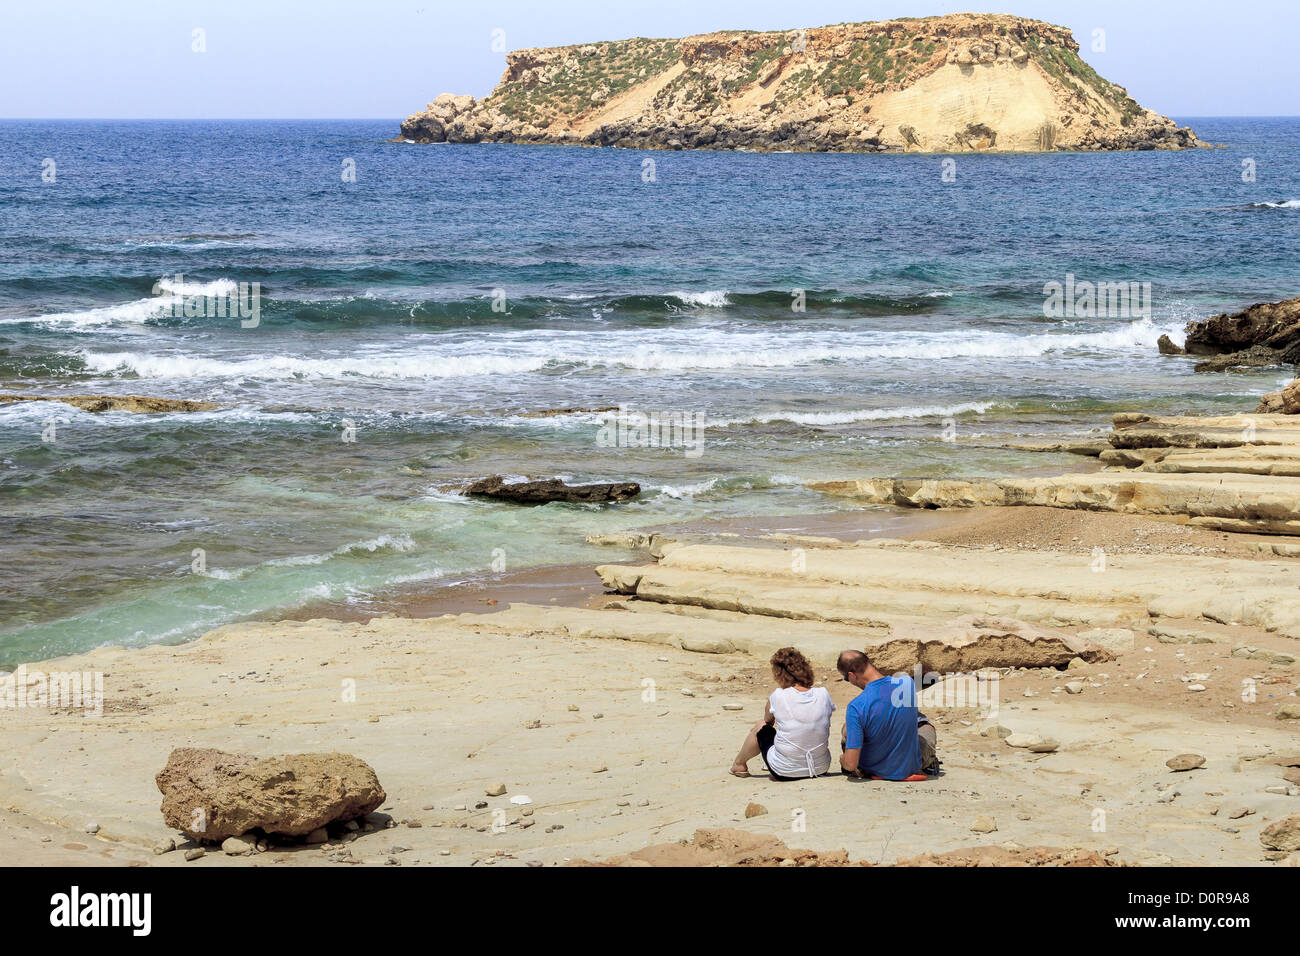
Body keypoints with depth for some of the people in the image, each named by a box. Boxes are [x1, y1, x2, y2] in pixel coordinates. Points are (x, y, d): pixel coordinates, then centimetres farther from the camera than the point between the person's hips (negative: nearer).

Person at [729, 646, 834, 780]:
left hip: (785, 772, -3)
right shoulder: (824, 694, -7)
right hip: (821, 768, 3)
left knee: (760, 727, 23)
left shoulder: (778, 696, -15)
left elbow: (768, 719, 7)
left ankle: (739, 763, 48)